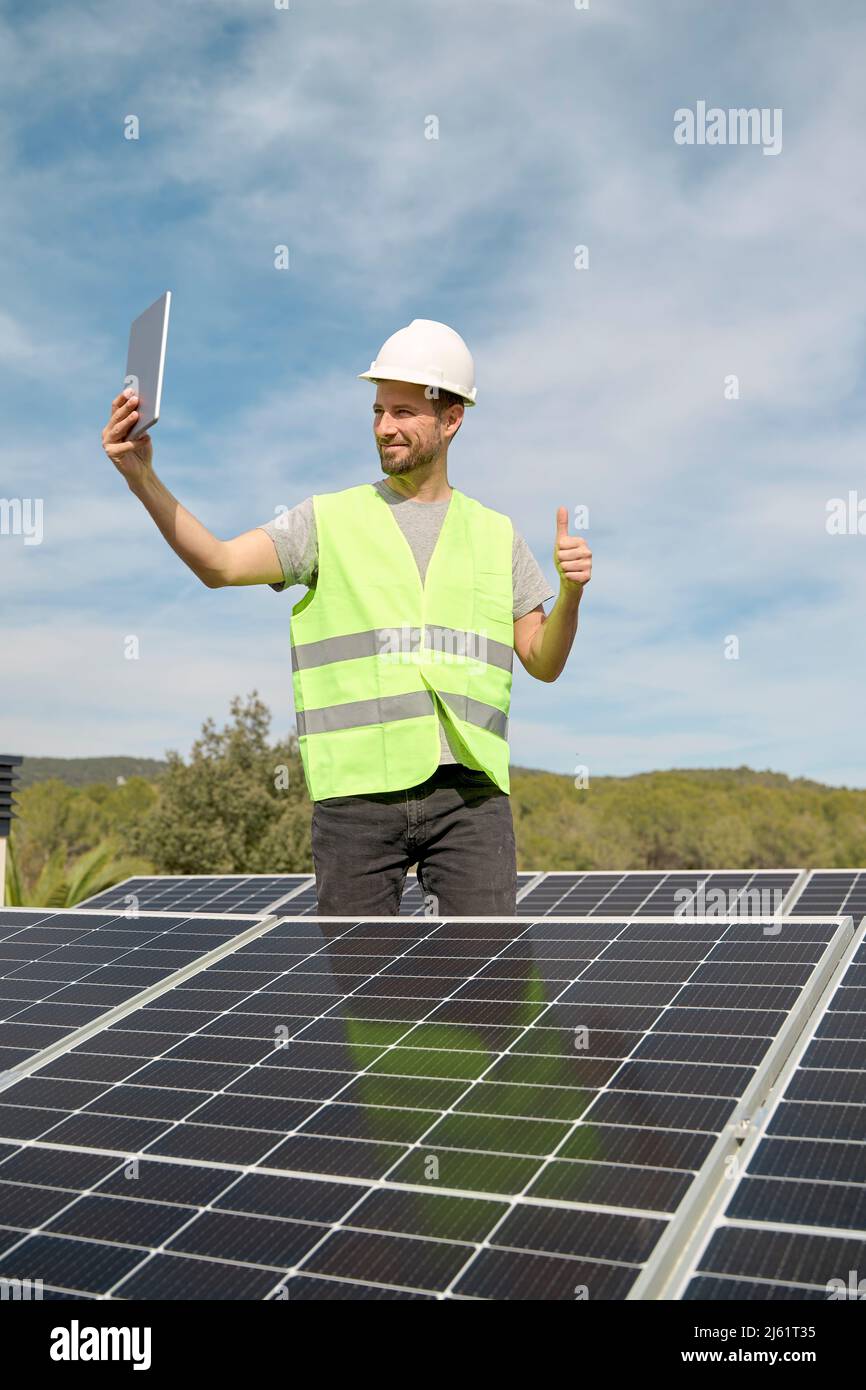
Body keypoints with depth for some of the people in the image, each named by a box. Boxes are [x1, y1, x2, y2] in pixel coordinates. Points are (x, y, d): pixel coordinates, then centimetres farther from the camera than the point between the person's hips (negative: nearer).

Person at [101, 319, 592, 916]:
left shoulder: (497, 534, 13)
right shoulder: (329, 519, 7)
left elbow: (543, 663, 13)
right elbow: (219, 564, -8)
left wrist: (570, 592, -5)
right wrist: (144, 477, -20)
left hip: (470, 793, 2)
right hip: (356, 796, -1)